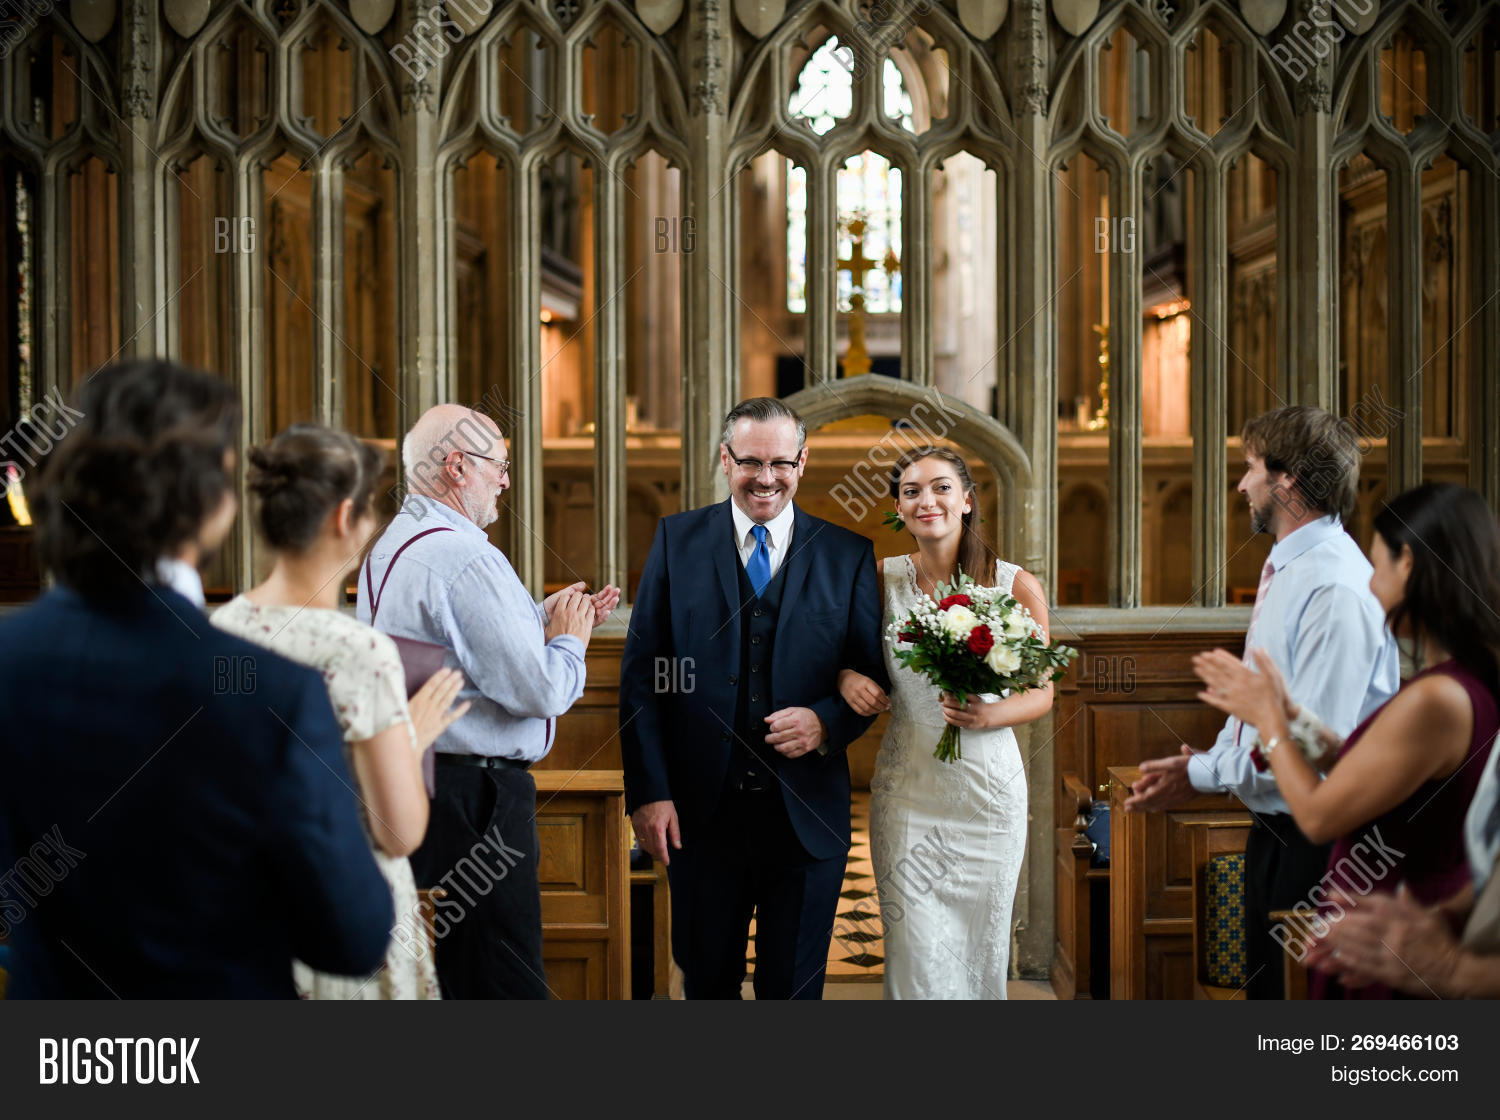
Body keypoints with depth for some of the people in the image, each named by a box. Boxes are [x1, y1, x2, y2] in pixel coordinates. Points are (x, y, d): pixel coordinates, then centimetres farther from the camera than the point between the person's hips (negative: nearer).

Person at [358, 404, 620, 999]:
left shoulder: (389, 546, 13)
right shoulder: (466, 559, -19)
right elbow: (537, 691, -21)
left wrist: (542, 620, 17)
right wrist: (569, 640, -2)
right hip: (473, 797, -10)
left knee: (435, 978, 17)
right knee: (505, 986, -5)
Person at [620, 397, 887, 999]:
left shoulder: (848, 555, 2)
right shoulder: (677, 538, 2)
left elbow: (874, 674, 5)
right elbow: (640, 672, -1)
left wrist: (828, 722, -16)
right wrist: (648, 791, -8)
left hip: (807, 815, 0)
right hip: (701, 810, 0)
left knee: (793, 987, 12)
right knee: (706, 979, 15)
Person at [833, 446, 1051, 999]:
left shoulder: (1017, 586, -4)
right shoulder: (880, 580, 0)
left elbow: (1041, 692, 2)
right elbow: (850, 658, 14)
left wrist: (988, 715, -19)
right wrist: (847, 679, -10)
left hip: (988, 786, 0)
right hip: (907, 788, 1)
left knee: (981, 948, 9)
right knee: (916, 957, -2)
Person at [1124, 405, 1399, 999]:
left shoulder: (1336, 588, -23)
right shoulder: (1284, 567, 9)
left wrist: (1202, 773, -16)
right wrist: (1206, 759, 3)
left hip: (1314, 840, -10)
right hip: (1274, 831, 10)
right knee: (1264, 983, 19)